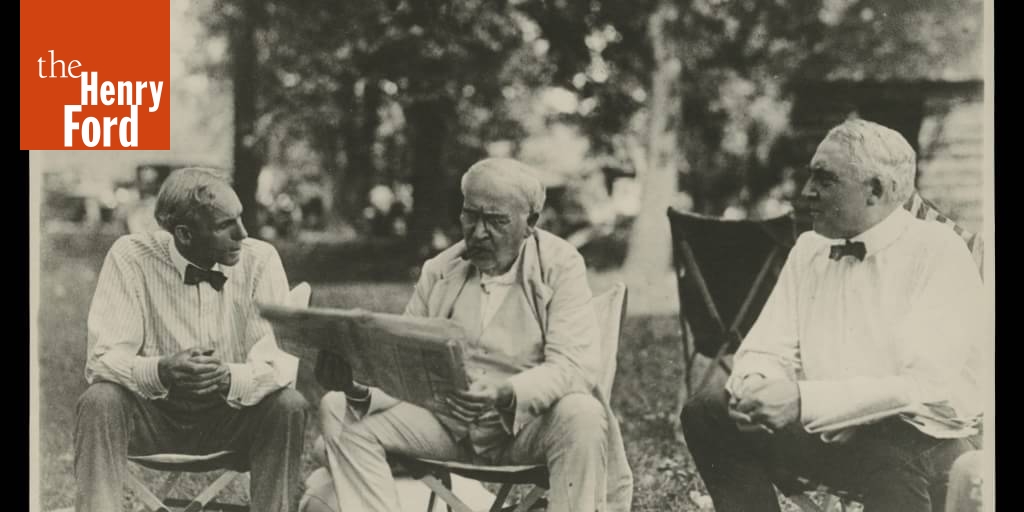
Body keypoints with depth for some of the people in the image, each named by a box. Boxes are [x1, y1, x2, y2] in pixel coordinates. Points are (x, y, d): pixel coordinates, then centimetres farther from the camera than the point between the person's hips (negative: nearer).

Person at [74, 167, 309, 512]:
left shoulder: (260, 260, -11)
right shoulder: (131, 257, -13)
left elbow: (283, 362, -17)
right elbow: (102, 358, -18)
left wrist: (229, 377, -39)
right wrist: (161, 371, -39)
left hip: (231, 414, 1)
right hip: (153, 413, -1)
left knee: (289, 406, -27)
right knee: (100, 400, -29)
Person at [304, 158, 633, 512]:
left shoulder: (561, 265, -6)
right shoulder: (439, 270, 6)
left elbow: (575, 366, -17)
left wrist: (508, 393, -37)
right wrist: (360, 384, -21)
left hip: (528, 424, -4)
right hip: (446, 421, 4)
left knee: (582, 418, -35)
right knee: (338, 411, -13)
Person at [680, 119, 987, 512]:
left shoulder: (939, 254, -13)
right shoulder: (809, 250, 8)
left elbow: (928, 385, -24)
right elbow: (768, 350, 5)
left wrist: (803, 400, -30)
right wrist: (753, 386, -20)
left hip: (925, 440, -6)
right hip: (828, 433, 6)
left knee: (894, 453, -39)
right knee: (707, 414, -7)